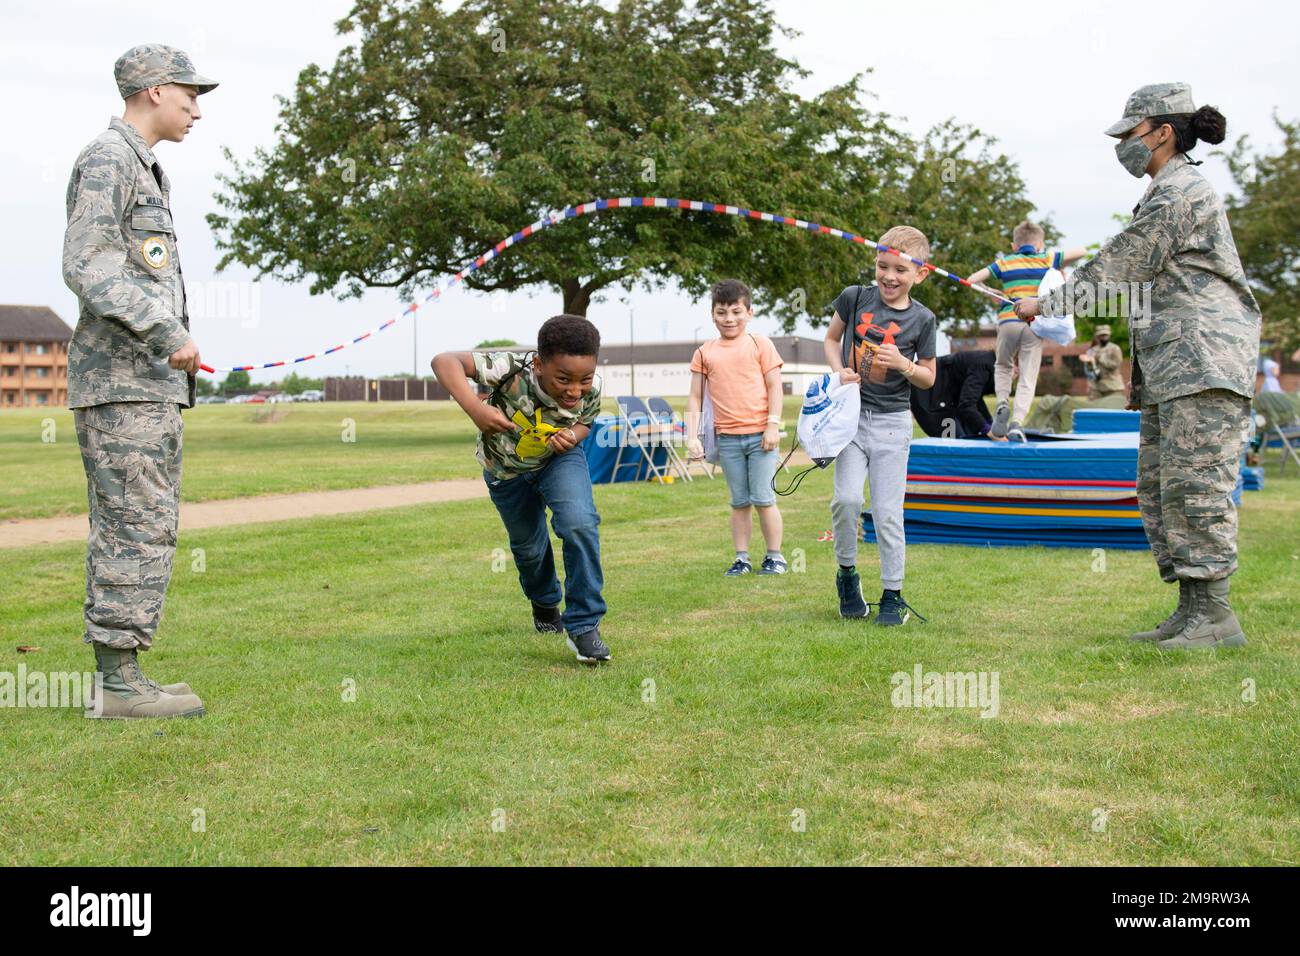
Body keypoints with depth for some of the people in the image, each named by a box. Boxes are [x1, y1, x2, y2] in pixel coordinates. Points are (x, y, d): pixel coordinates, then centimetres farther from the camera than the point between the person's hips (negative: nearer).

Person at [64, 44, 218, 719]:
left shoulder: (143, 171, 23)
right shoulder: (106, 161, -8)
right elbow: (86, 267, -20)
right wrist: (168, 333, -25)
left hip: (149, 380, 10)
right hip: (121, 381, -10)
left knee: (135, 530, 9)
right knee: (138, 528, -11)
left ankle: (121, 679, 12)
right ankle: (120, 683, -8)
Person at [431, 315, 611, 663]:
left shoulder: (590, 391, -31)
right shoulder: (512, 370, -43)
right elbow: (445, 361, -45)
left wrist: (572, 436, -32)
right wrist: (475, 408, -59)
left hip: (559, 459, 0)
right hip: (505, 467, 0)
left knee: (580, 524, -26)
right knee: (528, 546, 18)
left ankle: (583, 627, -13)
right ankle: (545, 605, 53)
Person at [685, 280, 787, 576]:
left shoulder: (760, 345, 1)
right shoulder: (704, 353, 8)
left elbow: (774, 386, -1)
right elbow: (695, 398, 9)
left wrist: (773, 425, -9)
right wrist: (691, 436, 2)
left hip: (760, 435, -3)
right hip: (727, 438, 3)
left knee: (763, 498, -3)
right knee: (739, 502, 9)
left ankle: (775, 556, 10)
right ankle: (742, 558, 16)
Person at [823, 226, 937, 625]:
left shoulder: (922, 319, -3)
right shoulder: (855, 297, -2)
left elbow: (928, 378, 4)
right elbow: (831, 339, 13)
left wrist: (904, 364, -16)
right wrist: (839, 370, -6)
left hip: (893, 422, -1)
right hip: (851, 413, 1)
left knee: (887, 512, 1)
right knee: (847, 498, -15)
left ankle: (893, 595, 12)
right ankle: (847, 573, 9)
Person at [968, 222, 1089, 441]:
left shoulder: (1004, 263, 11)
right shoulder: (1047, 261, 10)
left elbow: (971, 279, 7)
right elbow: (1081, 252, 12)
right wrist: (1060, 267, 23)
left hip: (1008, 322, 1)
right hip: (1036, 324, -1)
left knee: (1003, 366, 23)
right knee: (1028, 377, 3)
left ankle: (1002, 402, -1)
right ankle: (1017, 422, -11)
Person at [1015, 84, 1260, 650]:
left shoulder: (1180, 192, -10)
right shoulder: (1167, 193, 22)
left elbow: (1119, 266, -10)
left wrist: (1046, 305, -2)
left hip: (1205, 358, -11)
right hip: (1171, 368, 11)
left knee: (1194, 483, -13)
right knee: (1158, 486, 8)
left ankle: (1216, 614, -11)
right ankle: (1190, 609, 10)